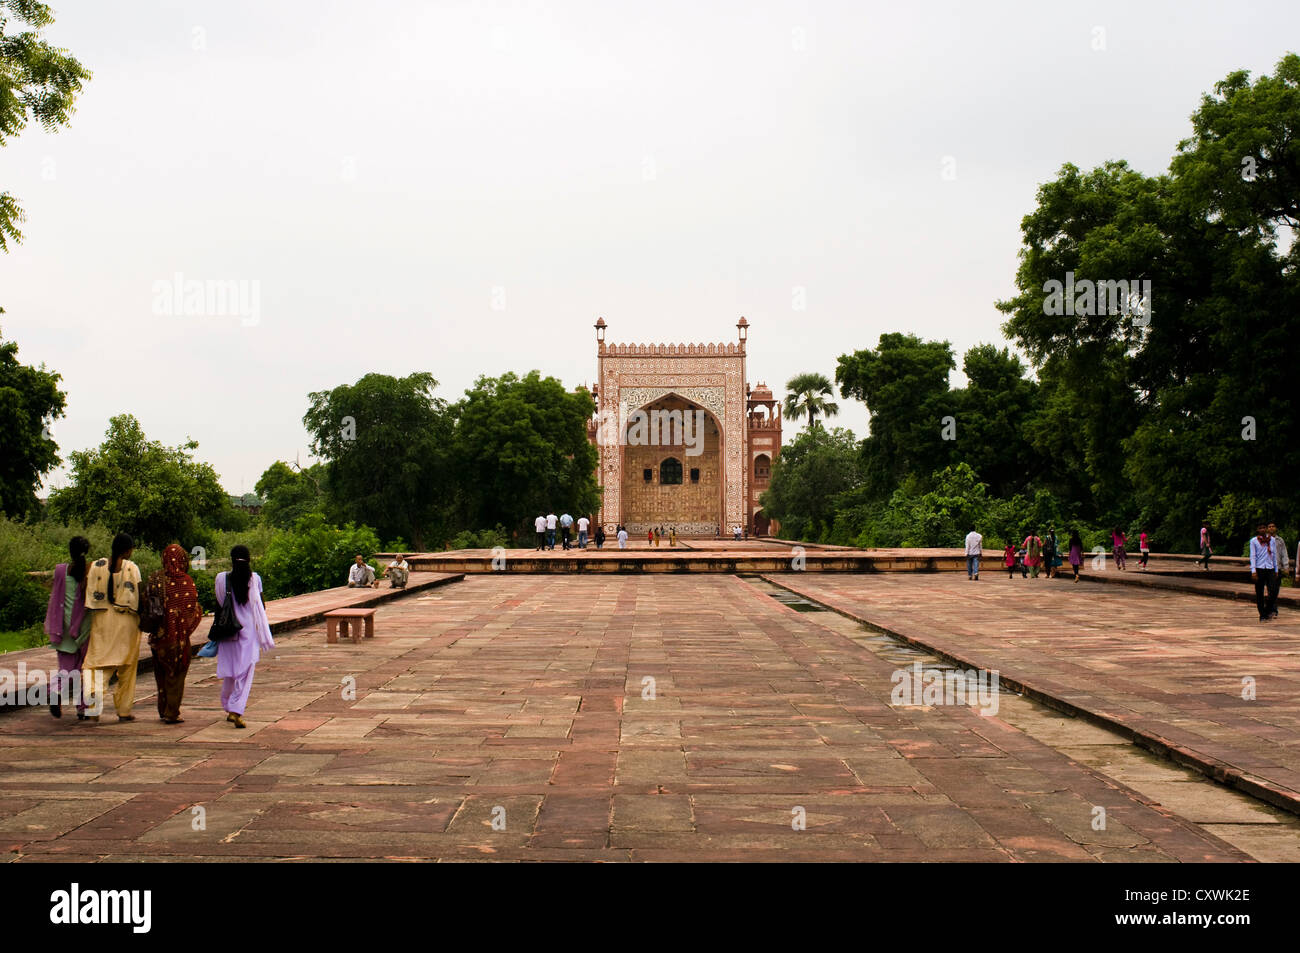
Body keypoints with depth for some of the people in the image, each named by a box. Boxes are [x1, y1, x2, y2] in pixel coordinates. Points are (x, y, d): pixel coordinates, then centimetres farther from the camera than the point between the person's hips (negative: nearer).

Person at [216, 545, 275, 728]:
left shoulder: (222, 578, -4)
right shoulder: (255, 579, -6)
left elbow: (219, 604, 2)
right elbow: (262, 605, 1)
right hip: (249, 630, -2)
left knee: (229, 671, 15)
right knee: (245, 672, -1)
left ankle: (229, 707, 27)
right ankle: (236, 710, -12)